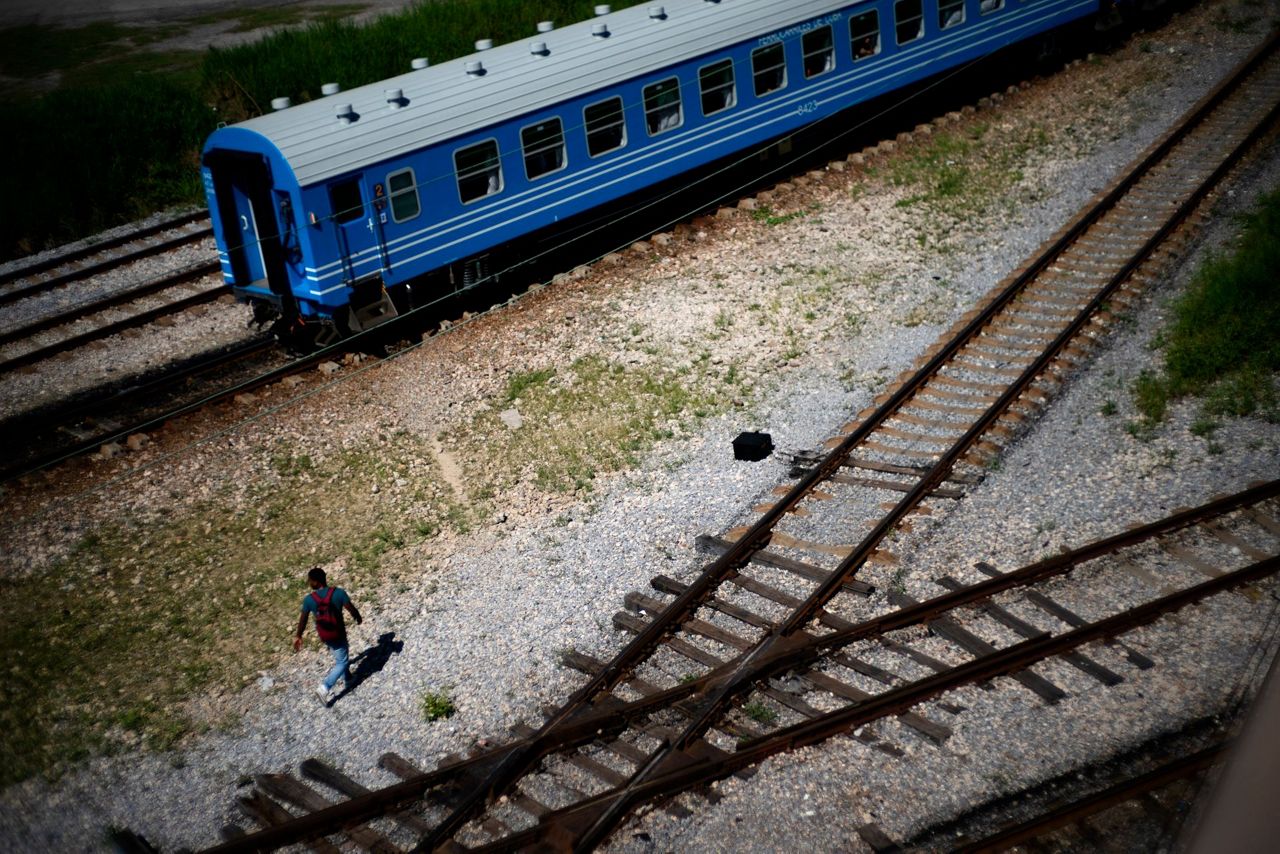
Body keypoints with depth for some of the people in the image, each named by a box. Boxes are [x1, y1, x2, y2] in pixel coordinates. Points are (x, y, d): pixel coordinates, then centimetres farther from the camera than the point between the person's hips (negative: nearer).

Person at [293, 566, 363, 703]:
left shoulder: (308, 599, -15)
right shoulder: (339, 592, -22)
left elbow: (303, 620, -5)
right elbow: (352, 609, -14)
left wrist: (298, 636, 11)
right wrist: (358, 618, 8)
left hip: (323, 635, 4)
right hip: (338, 634, -4)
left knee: (339, 657, 30)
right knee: (342, 662, 11)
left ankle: (347, 680, 47)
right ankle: (324, 687, -3)